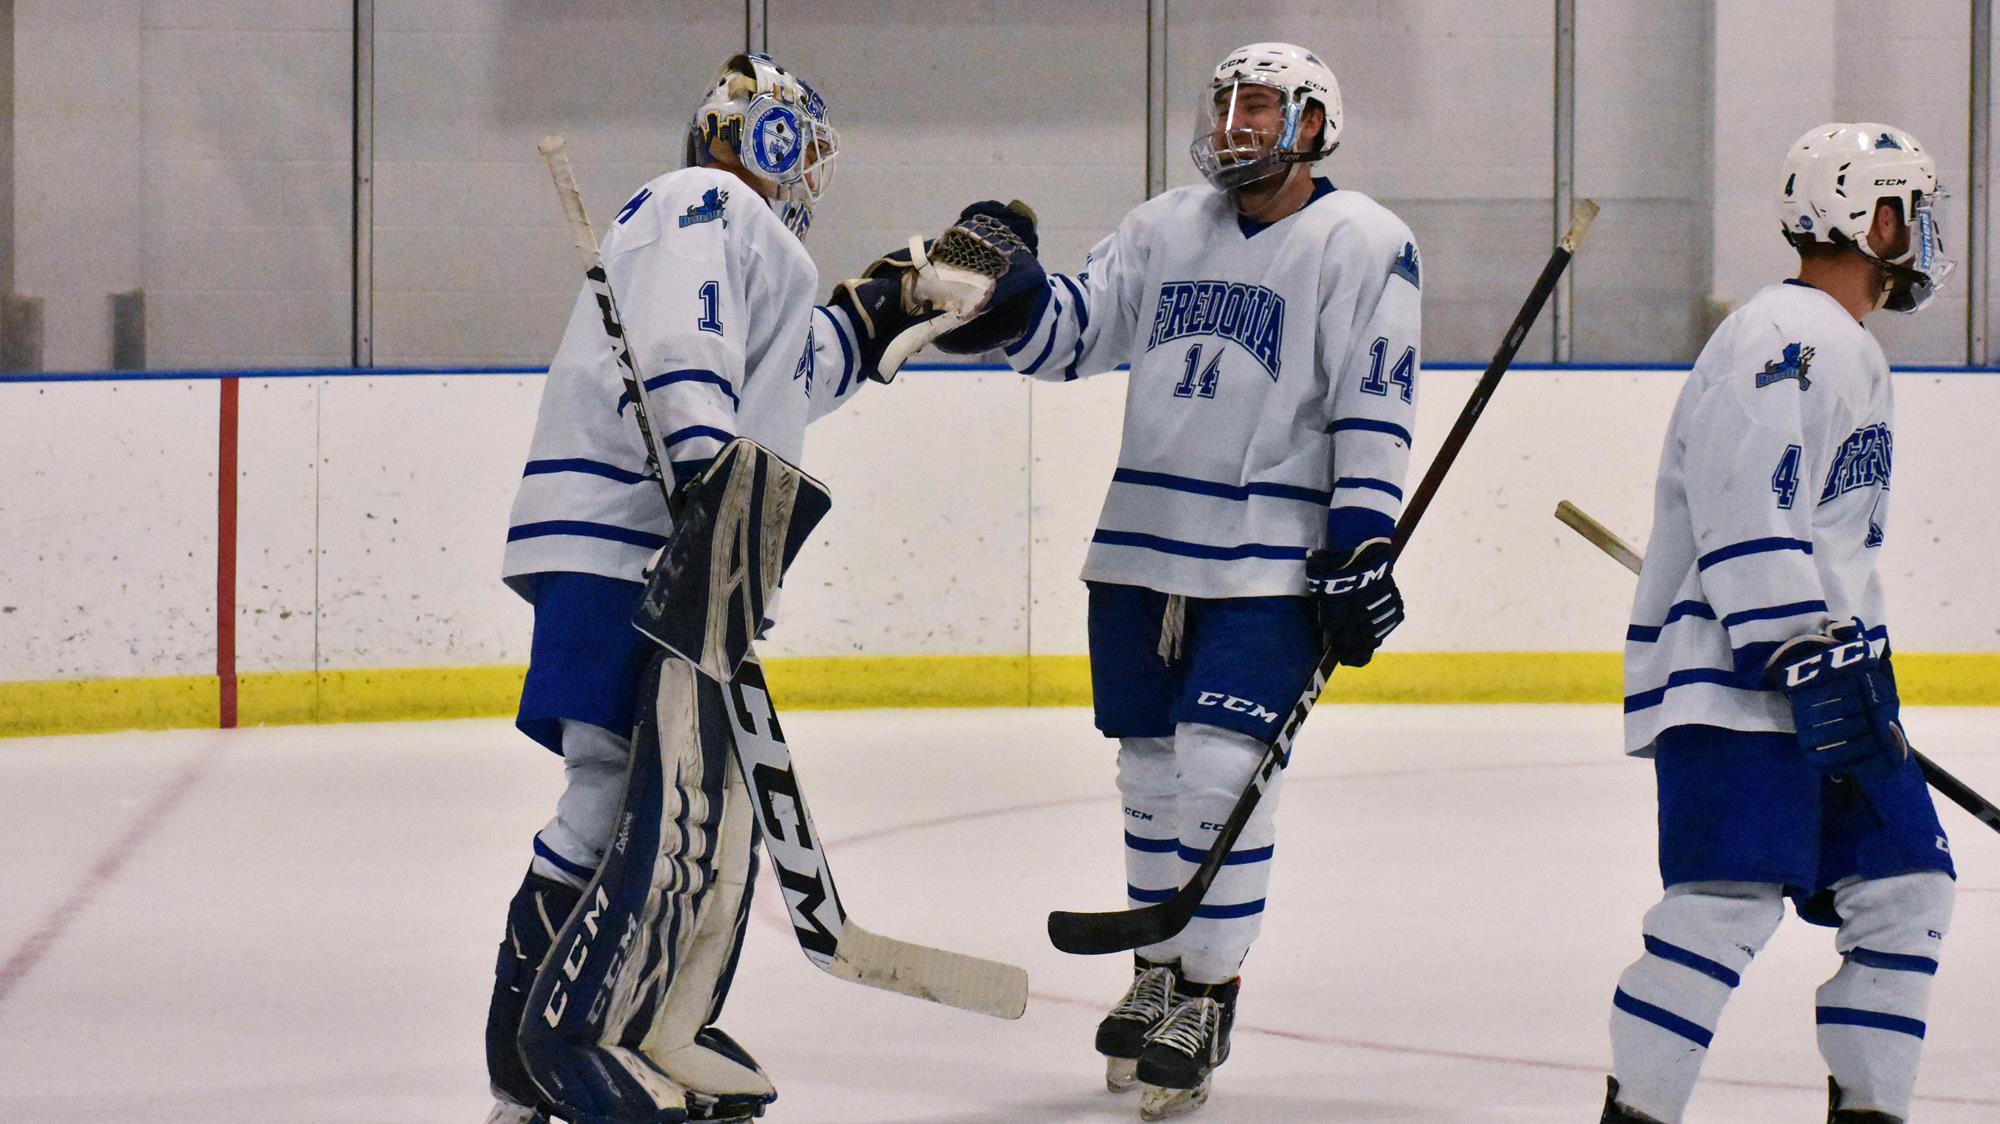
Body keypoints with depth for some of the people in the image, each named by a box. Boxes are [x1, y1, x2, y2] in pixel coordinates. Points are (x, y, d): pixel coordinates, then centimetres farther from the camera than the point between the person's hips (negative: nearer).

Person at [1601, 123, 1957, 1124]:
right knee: (1731, 902, -17)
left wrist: (1854, 666, 29)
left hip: (1821, 676, 11)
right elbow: (1743, 511, -22)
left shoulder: (1849, 353, 21)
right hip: (1736, 679, -11)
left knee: (1904, 887, 8)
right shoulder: (1783, 337, -13)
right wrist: (1808, 657, -25)